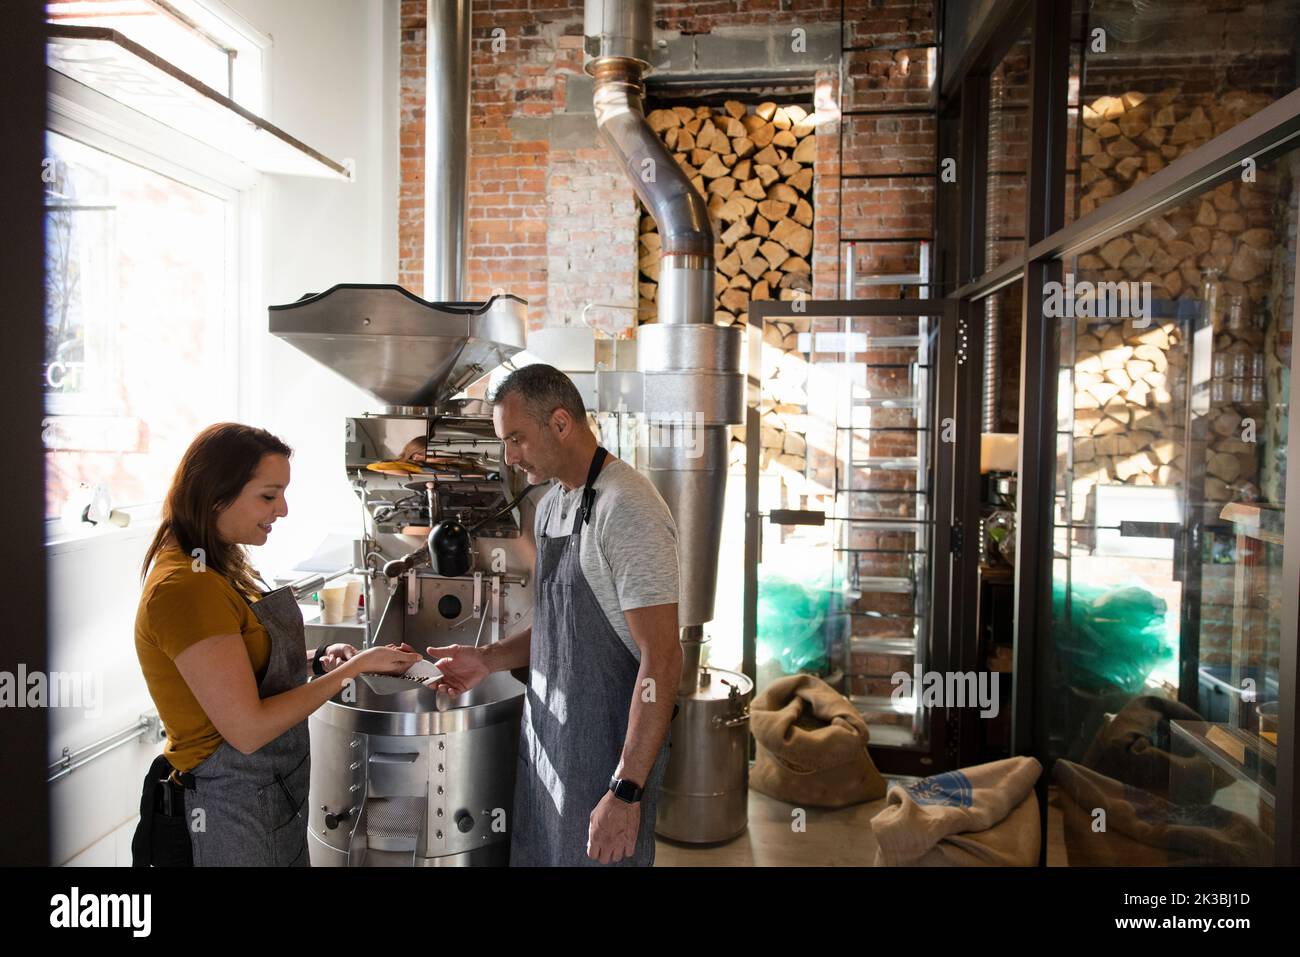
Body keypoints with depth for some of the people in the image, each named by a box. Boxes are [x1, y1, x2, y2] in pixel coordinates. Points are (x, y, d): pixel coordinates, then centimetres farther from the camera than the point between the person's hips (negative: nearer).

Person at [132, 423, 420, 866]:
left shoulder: (214, 568, 5)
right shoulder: (186, 588, -24)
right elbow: (247, 729, -24)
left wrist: (317, 661, -4)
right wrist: (355, 666, -19)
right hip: (224, 816, -9)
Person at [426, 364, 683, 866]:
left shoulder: (627, 509, -21)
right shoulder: (550, 505, 8)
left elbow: (661, 659, -23)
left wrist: (628, 791, -22)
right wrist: (488, 660, 3)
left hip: (605, 754, -8)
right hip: (544, 740, 8)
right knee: (536, 854, 20)